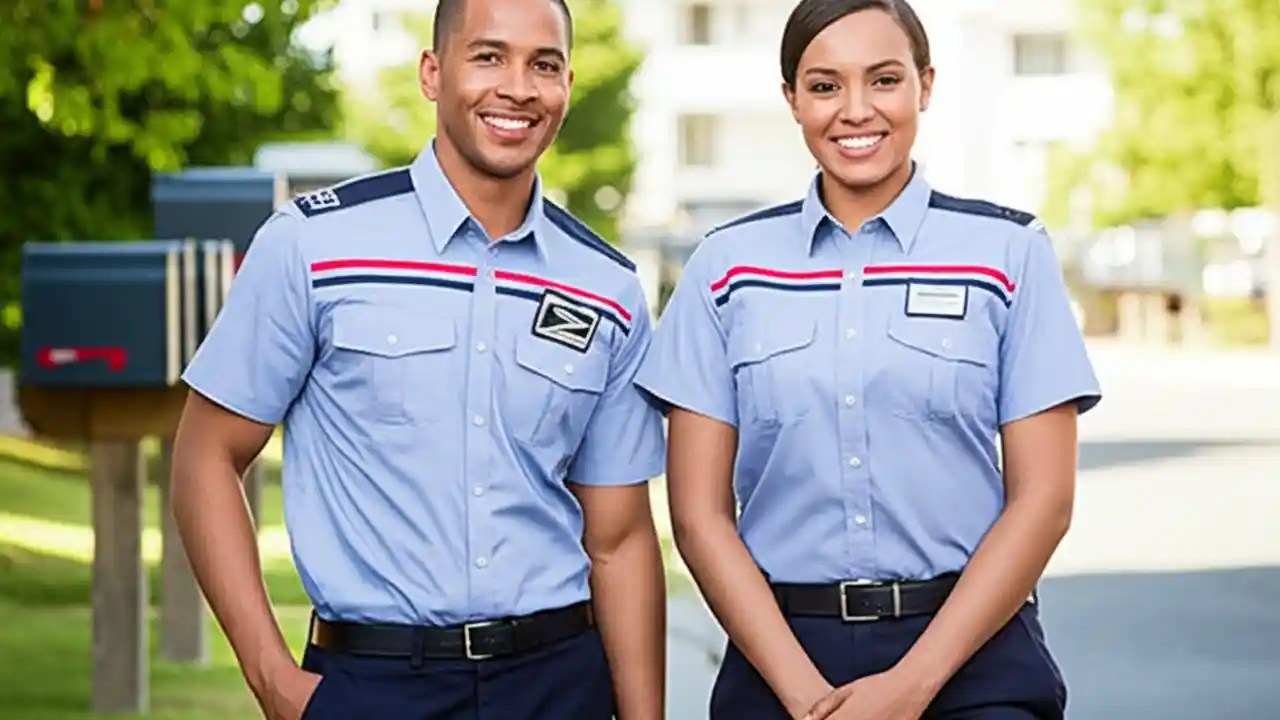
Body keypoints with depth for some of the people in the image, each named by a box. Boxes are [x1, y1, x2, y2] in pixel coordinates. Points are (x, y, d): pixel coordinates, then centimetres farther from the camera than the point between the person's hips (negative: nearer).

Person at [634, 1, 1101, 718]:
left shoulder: (1009, 253, 0)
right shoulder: (728, 265, 3)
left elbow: (1041, 499, -3)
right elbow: (701, 512, 0)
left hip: (969, 650, -1)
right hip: (780, 655, 1)